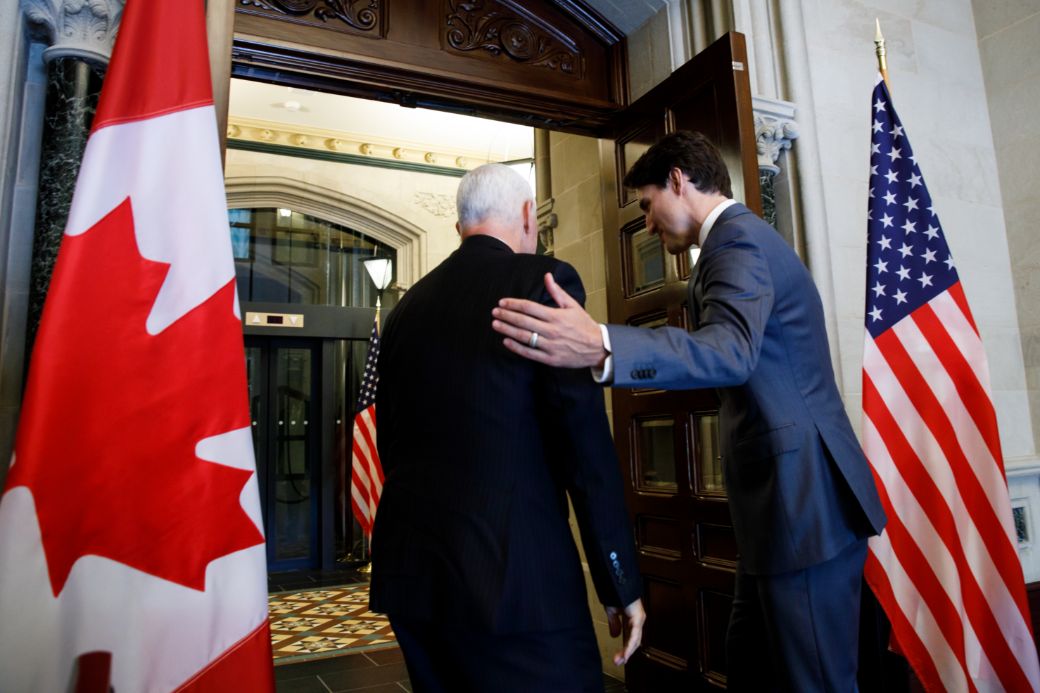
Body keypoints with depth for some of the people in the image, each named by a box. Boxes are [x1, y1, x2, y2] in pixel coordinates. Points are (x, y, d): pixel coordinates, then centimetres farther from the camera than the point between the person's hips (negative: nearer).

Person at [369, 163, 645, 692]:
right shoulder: (544, 279, -7)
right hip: (511, 572, -7)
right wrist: (621, 581, -6)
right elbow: (586, 441, -13)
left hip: (408, 570, 7)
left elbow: (391, 441, 15)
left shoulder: (407, 306, 10)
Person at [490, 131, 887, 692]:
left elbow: (729, 351, -33)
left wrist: (602, 348, -45)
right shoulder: (744, 237, 19)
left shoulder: (739, 237, -13)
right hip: (788, 498, 11)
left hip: (804, 500, -11)